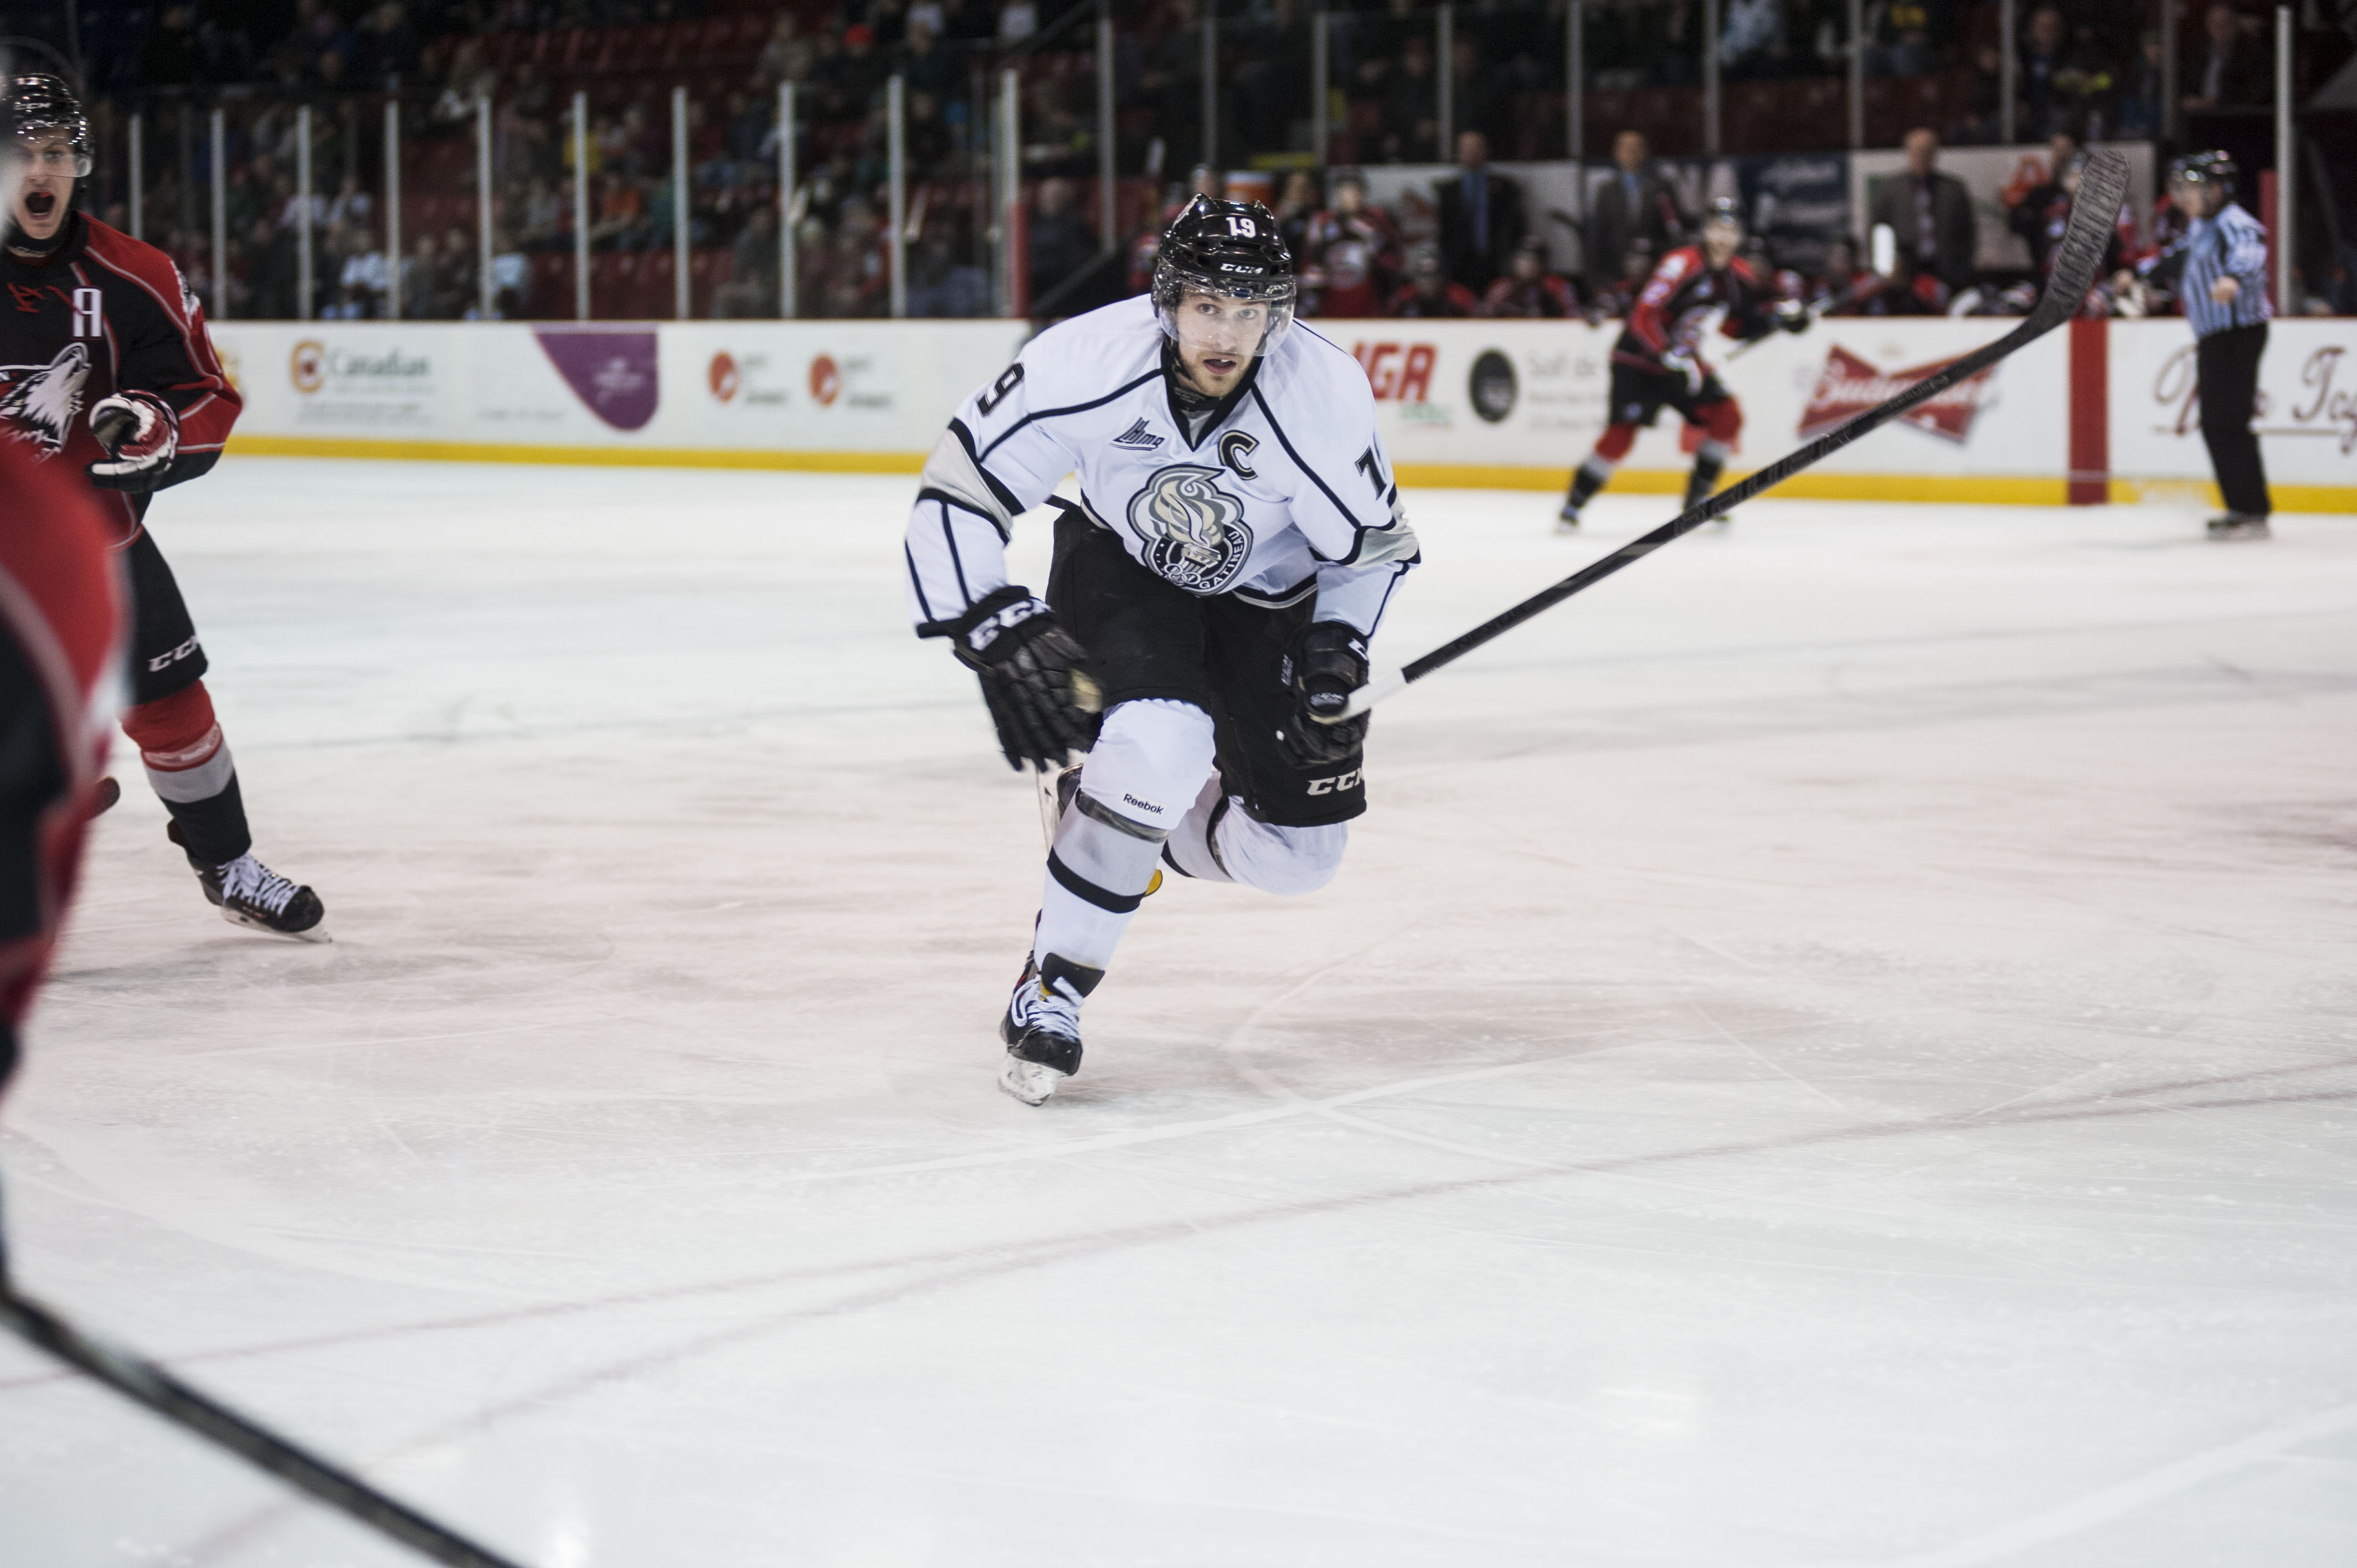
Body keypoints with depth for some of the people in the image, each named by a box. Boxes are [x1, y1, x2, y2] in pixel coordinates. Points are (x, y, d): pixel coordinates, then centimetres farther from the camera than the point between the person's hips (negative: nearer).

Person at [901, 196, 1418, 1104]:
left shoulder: (1324, 394, -27)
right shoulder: (1089, 362, -30)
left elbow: (1373, 543, -8)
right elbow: (959, 492, -21)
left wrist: (1339, 648, -21)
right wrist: (997, 635, -29)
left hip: (1259, 597, 2)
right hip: (1116, 564, -2)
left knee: (1298, 856, -4)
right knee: (1163, 744, -33)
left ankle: (1124, 814, 24)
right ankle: (1050, 991, -19)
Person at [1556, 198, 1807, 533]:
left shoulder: (1738, 274, 2)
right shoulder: (1682, 265, -24)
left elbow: (1737, 326, 13)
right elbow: (1644, 319, -30)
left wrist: (1779, 314, -1)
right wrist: (1672, 357, -38)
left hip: (1683, 359, 7)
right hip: (1637, 360, -7)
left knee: (1727, 417, -4)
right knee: (1621, 434, -17)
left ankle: (1697, 498, 10)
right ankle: (1573, 505, -4)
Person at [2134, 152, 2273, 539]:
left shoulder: (2234, 223, -15)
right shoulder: (2200, 227, 17)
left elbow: (2248, 251, -38)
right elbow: (2180, 258, 38)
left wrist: (2233, 277, -59)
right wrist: (2141, 272, 48)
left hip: (2239, 332, -10)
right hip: (2213, 336, 10)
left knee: (2229, 423, -14)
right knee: (2215, 425, 12)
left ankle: (2252, 513, -12)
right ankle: (2242, 506, 20)